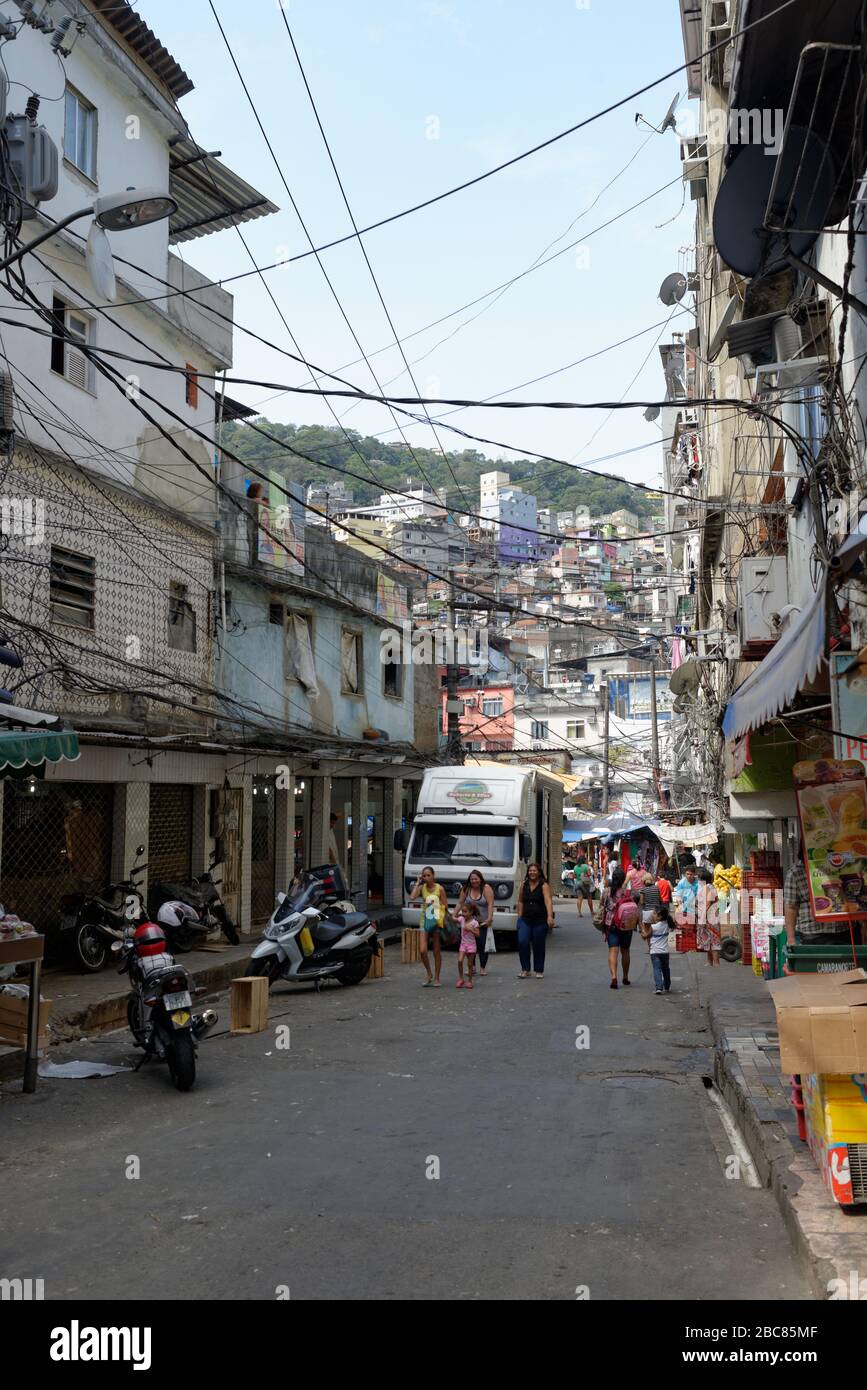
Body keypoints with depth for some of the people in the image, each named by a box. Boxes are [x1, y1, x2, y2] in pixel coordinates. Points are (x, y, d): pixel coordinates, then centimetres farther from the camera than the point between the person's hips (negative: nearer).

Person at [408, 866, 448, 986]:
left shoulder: (439, 888, -5)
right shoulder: (422, 888, 2)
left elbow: (445, 907, -3)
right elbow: (412, 897, -16)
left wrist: (445, 922, -12)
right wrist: (417, 883, -9)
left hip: (437, 922, -2)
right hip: (425, 921, 2)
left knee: (437, 951, 6)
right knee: (423, 951, -8)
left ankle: (436, 978, 17)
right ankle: (429, 975, 13)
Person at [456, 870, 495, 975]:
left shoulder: (486, 888, -8)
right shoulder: (466, 889, 3)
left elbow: (490, 905, -15)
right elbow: (460, 903, 5)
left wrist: (489, 918, -23)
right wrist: (454, 916, -1)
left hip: (483, 923, -3)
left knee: (482, 944, -1)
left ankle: (483, 967, 11)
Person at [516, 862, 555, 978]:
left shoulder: (544, 886, -6)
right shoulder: (524, 885, 9)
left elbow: (548, 901, -18)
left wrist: (550, 916, -31)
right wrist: (519, 916, 8)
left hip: (540, 921, -3)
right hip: (525, 920, 3)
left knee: (539, 946, 4)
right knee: (522, 942, -13)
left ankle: (539, 971, 19)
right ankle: (525, 970, -5)